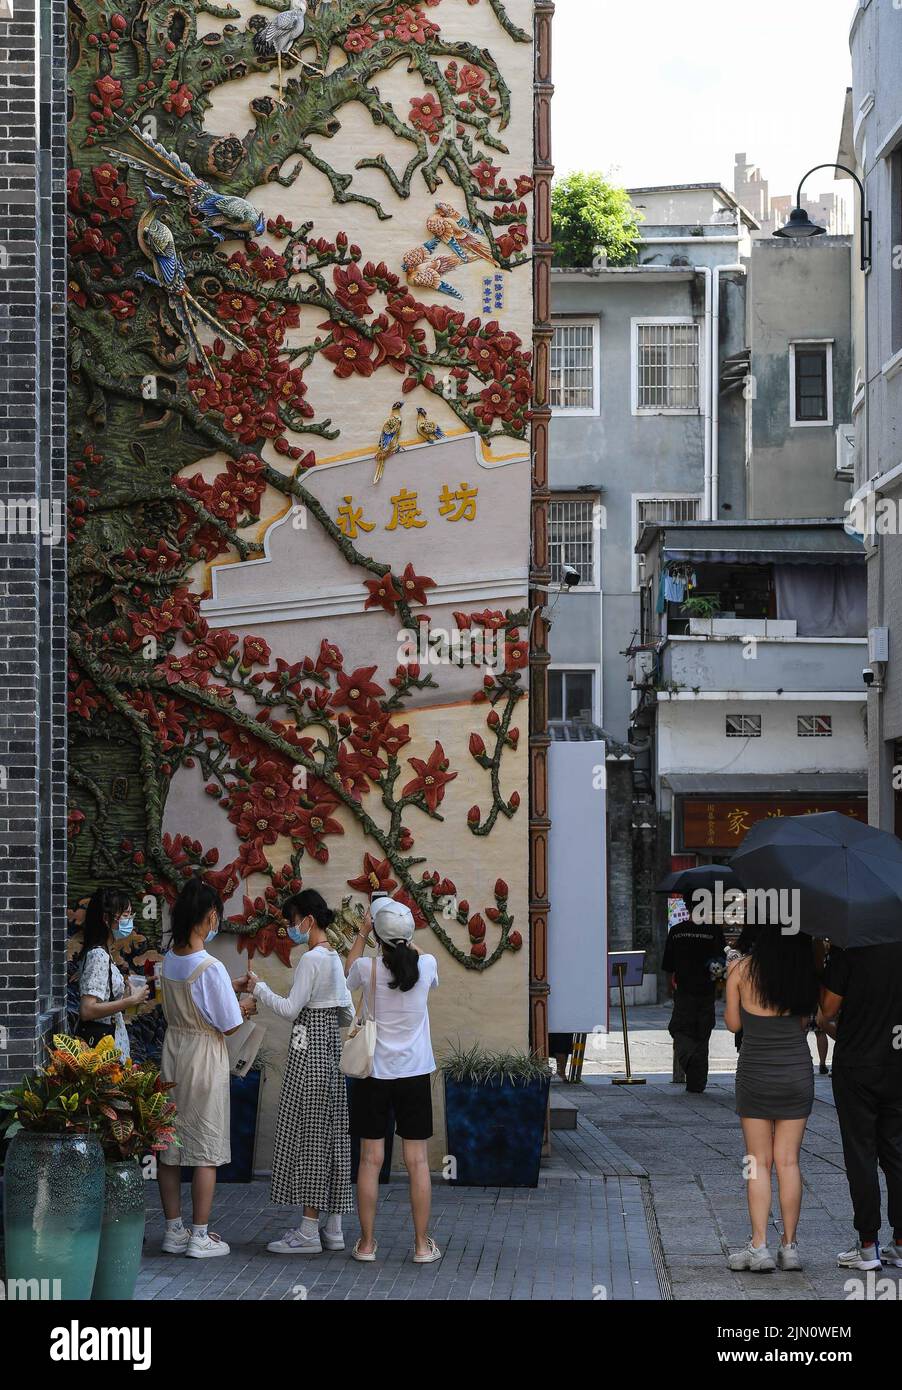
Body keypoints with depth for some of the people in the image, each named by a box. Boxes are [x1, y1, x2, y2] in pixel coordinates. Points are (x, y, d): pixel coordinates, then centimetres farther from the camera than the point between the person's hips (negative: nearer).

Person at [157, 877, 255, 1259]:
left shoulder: (169, 959, 1)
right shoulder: (211, 968, -20)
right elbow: (228, 1026, -13)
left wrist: (232, 988, 16)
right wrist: (245, 1007, 6)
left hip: (172, 1051, 7)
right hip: (204, 1058, -7)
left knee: (169, 1145, 11)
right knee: (206, 1149, 1)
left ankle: (174, 1230, 18)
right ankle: (200, 1237, 4)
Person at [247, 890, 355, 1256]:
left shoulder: (311, 959, -14)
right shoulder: (335, 958, 14)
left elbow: (290, 1008, -16)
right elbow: (348, 1015, 16)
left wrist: (259, 987, -6)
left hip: (309, 1049, -9)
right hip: (331, 1047, 9)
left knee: (308, 1132, -6)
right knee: (331, 1134, 10)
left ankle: (310, 1230, -5)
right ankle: (333, 1227, 13)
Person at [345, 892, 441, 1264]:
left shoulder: (368, 968, -11)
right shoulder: (426, 966, -7)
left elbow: (347, 974, 15)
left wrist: (362, 933, 19)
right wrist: (405, 940, 26)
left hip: (374, 1074, -1)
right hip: (415, 1074, 1)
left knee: (370, 1159, 5)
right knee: (417, 1160, 5)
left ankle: (367, 1242, 10)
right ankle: (422, 1244, 7)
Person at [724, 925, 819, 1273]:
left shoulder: (742, 969, -7)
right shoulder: (806, 972, -1)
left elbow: (733, 1023, 1)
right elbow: (806, 1023, 5)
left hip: (755, 1073, -2)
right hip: (797, 1071, 2)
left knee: (759, 1162, 4)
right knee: (788, 1161, 7)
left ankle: (759, 1246, -1)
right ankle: (790, 1246, 8)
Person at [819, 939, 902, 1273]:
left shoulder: (847, 947, -16)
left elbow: (830, 1007, -13)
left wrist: (823, 1020, 12)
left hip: (856, 1063, -4)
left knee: (860, 1153, 4)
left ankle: (868, 1245, 6)